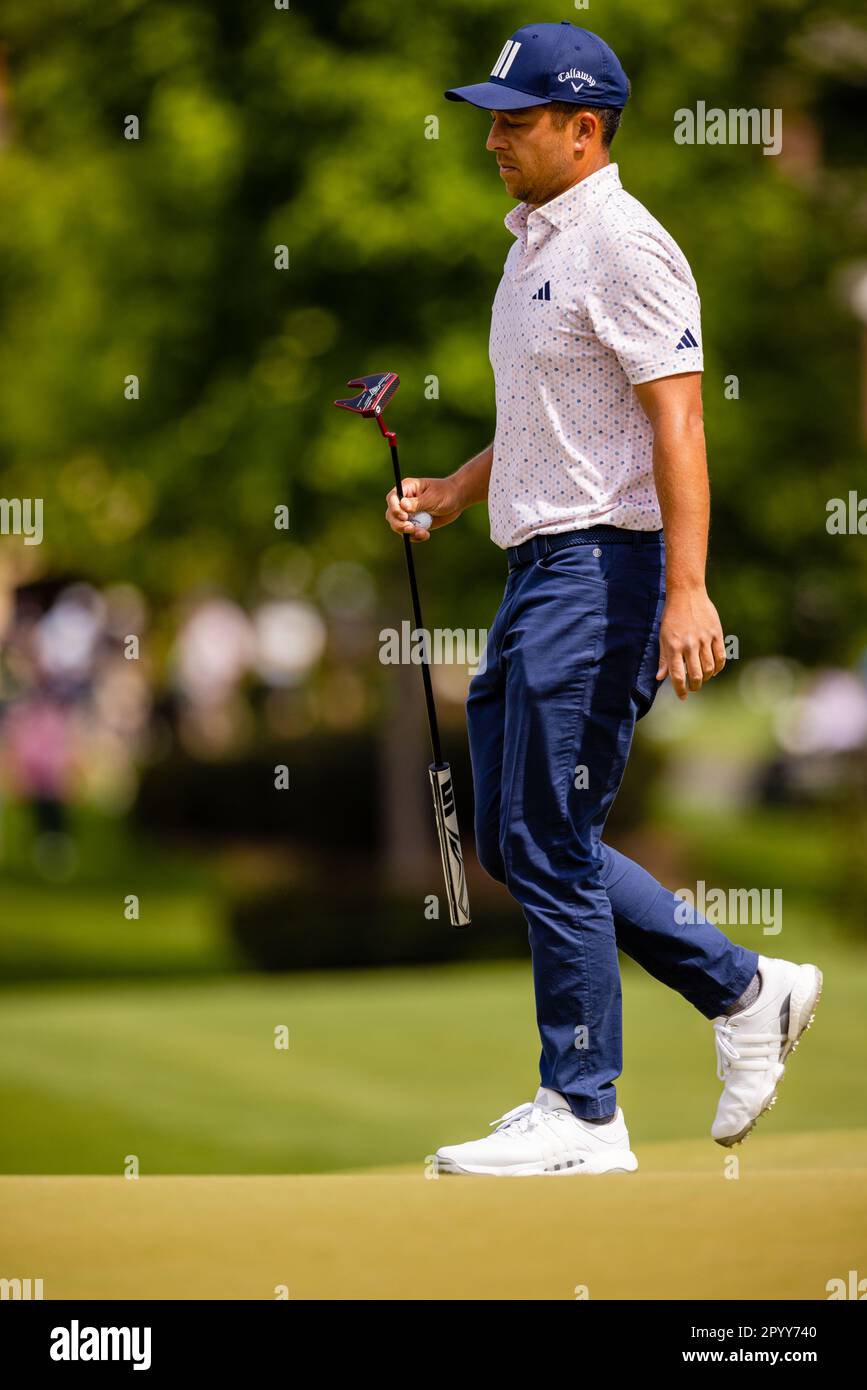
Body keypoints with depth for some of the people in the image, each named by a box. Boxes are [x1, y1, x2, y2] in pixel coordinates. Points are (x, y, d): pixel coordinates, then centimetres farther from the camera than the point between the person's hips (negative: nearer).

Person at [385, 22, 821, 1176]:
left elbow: (676, 419, -21)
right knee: (515, 840, 12)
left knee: (548, 844, -7)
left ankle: (581, 1115, 1)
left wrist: (688, 588, -29)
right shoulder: (534, 245, 17)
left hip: (602, 568, -10)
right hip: (538, 565, 10)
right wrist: (451, 494, 12)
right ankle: (745, 991, 20)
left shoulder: (623, 246, -14)